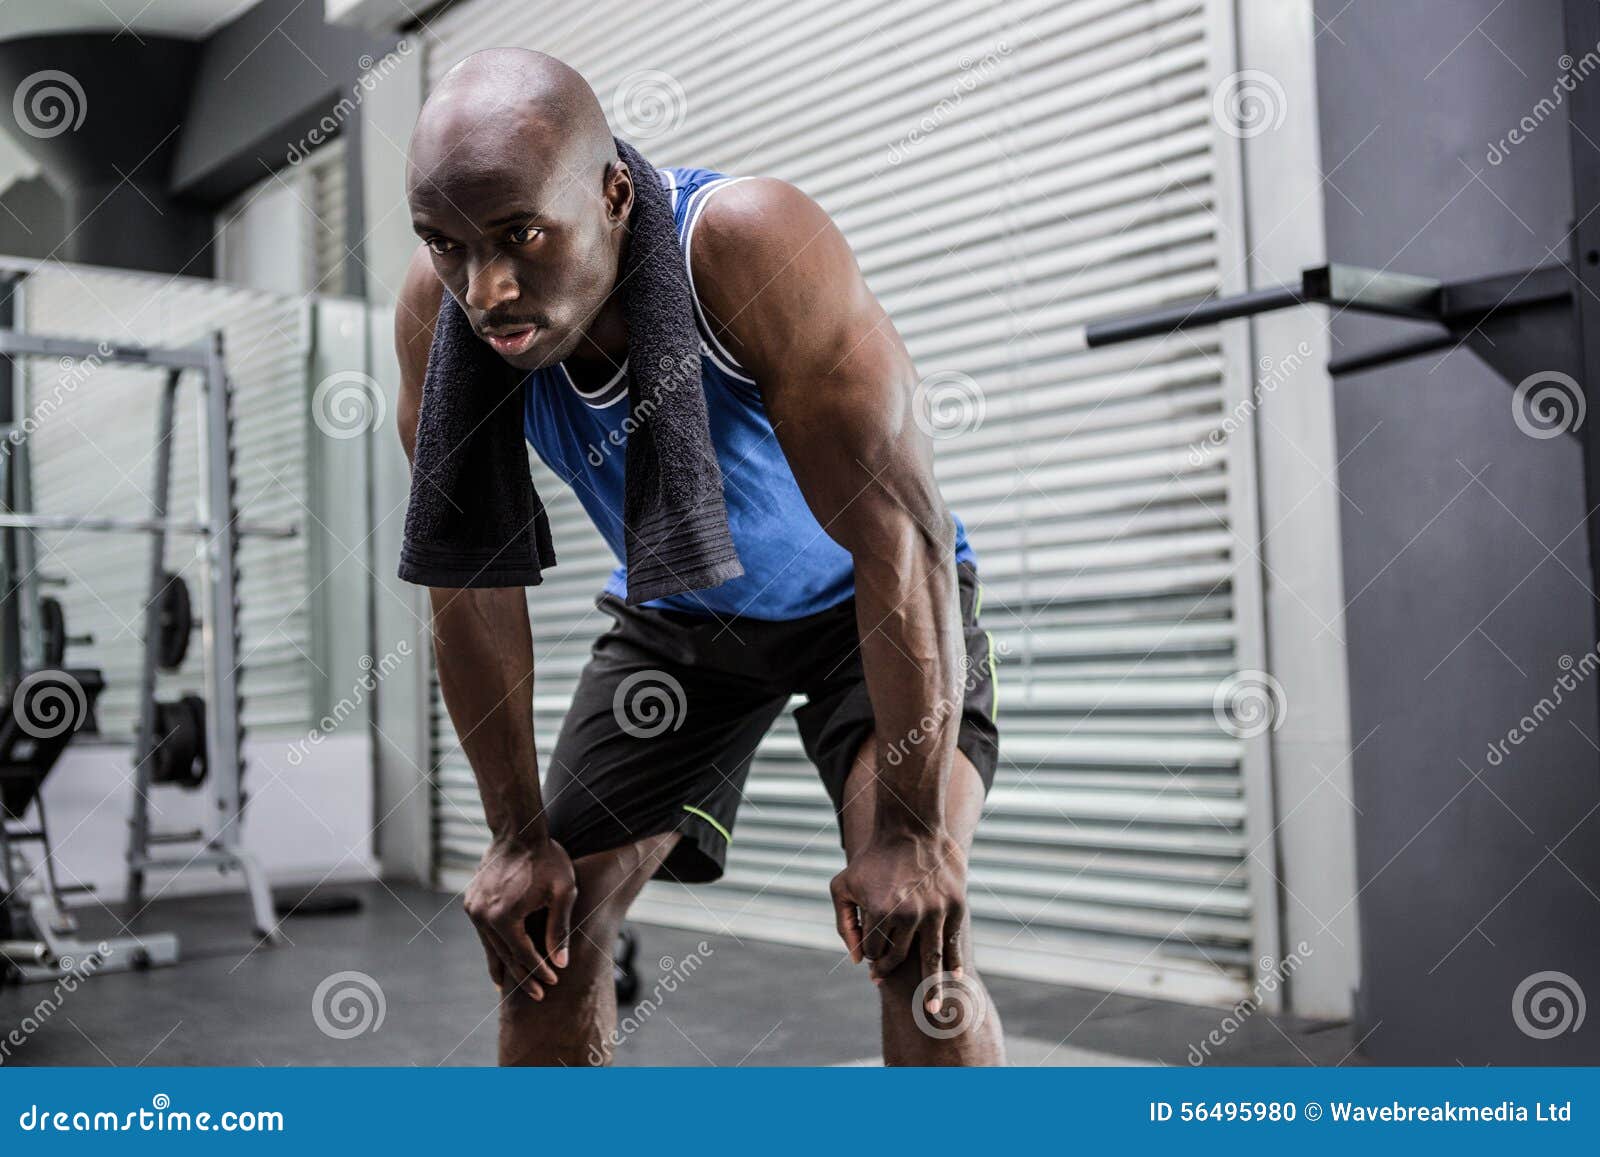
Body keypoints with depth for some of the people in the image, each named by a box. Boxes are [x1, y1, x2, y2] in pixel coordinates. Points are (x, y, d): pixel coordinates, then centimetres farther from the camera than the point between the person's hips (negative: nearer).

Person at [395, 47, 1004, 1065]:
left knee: (913, 924, -21)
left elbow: (898, 531, -34)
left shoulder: (751, 247, -36)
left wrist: (910, 829, -32)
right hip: (676, 612, 4)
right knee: (543, 929, 0)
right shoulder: (440, 311, -23)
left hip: (865, 601, -4)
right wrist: (518, 835, -12)